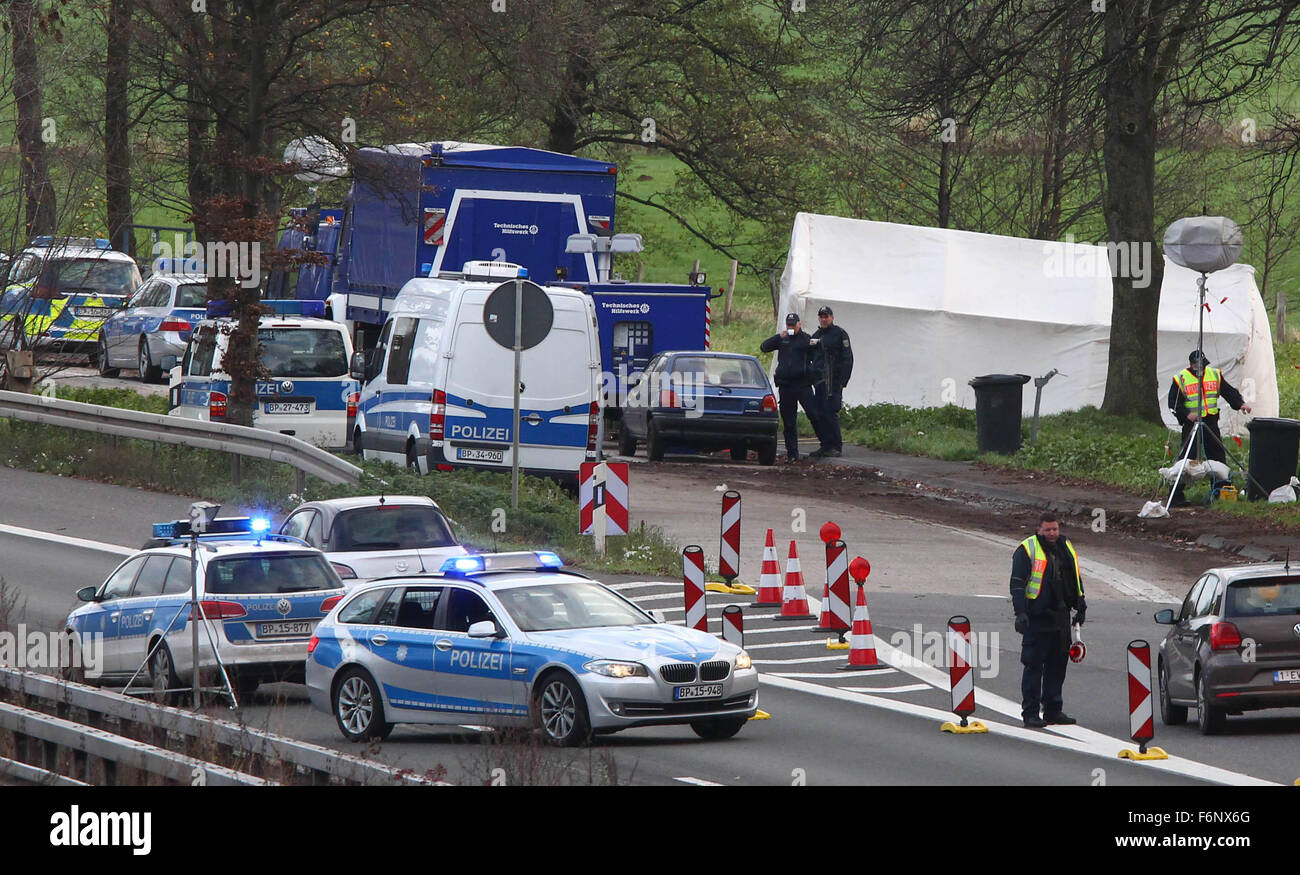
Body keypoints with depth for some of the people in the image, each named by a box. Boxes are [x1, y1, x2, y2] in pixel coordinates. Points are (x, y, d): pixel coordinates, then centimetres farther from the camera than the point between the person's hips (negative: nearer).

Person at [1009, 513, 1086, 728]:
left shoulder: (1067, 549, 14)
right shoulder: (1027, 550, -6)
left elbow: (1075, 580, 25)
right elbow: (1017, 584, -9)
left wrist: (1080, 606, 21)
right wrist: (1020, 613, -17)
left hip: (1060, 617, 6)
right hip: (1036, 619, -6)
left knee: (1058, 664, 10)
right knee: (1034, 665, -5)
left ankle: (1053, 710, 18)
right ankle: (1030, 712, -1)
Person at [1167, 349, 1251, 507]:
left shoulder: (1214, 375, 8)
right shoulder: (1180, 379, -3)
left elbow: (1228, 391, 12)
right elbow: (1173, 404, -3)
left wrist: (1240, 403, -5)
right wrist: (1186, 414, -19)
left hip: (1211, 423, 4)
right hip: (1191, 423, -4)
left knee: (1217, 456, 6)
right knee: (1186, 458, -9)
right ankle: (1176, 495, -7)